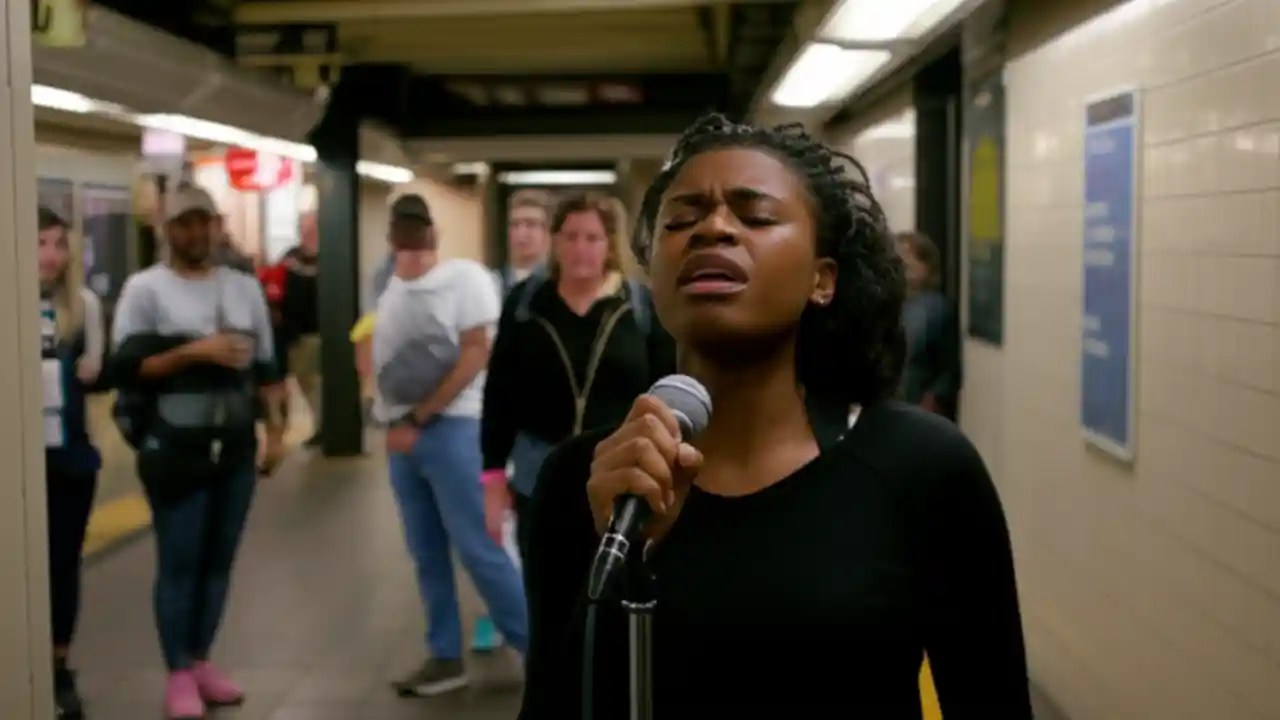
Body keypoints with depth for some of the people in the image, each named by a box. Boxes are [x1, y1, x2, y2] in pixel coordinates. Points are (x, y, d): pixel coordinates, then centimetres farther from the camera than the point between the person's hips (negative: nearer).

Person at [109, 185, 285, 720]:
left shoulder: (245, 287, 10)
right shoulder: (146, 288, -4)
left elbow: (265, 365, 15)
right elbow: (125, 370, -11)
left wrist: (274, 428, 8)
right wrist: (194, 352, -20)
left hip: (236, 447, 5)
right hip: (175, 450, -4)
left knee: (219, 560, 11)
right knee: (179, 565, 1)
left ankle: (201, 661, 24)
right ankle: (178, 674, 12)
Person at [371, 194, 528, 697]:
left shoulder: (466, 276, -5)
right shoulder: (389, 288, 13)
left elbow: (476, 354, -11)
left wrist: (419, 419, -10)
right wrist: (394, 421, 3)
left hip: (451, 428, -6)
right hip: (401, 434, 6)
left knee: (477, 549, -6)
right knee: (427, 553, 9)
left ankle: (539, 647, 5)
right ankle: (445, 658, 17)